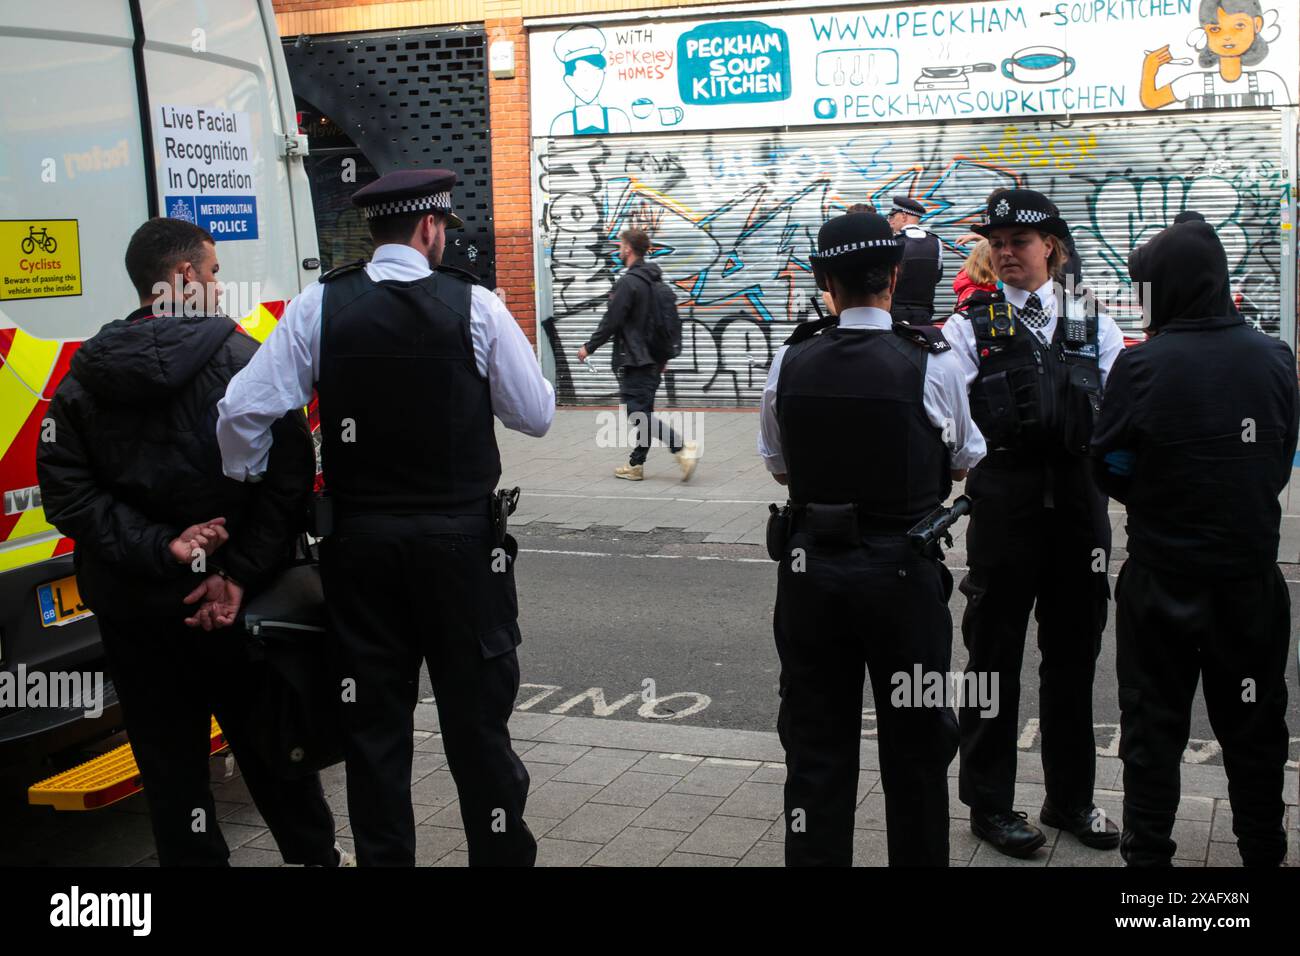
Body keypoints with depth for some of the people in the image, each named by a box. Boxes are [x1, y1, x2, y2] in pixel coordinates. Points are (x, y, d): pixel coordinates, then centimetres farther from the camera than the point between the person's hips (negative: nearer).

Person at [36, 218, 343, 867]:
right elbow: (289, 478, -18)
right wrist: (240, 575, -16)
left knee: (168, 758, 13)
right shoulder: (243, 362, -10)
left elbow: (65, 490, -9)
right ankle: (314, 854, 30)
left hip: (132, 607, 2)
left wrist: (159, 548, -14)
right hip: (238, 603, -2)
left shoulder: (84, 378, 0)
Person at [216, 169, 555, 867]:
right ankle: (501, 852, 19)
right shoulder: (473, 306, -7)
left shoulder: (319, 307, -3)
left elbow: (243, 409, -8)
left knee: (373, 718, 12)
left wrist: (245, 484, 9)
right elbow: (536, 415, -2)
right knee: (475, 716, 9)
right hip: (459, 539, -1)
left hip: (360, 540, 2)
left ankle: (383, 855, 21)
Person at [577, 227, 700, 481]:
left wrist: (589, 347, -5)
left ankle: (683, 447, -19)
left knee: (638, 412, -8)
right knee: (643, 412, 12)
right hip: (653, 360, 9)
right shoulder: (656, 280, 12)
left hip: (633, 360, -9)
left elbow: (611, 322, -17)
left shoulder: (628, 282, -16)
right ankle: (636, 465, 18)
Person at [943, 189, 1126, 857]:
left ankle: (1070, 797, 29)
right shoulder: (970, 327, 0)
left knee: (1073, 657, 13)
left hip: (1080, 508, 3)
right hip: (1004, 512, -3)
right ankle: (990, 804, 21)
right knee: (995, 657, 7)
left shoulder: (1093, 326, 9)